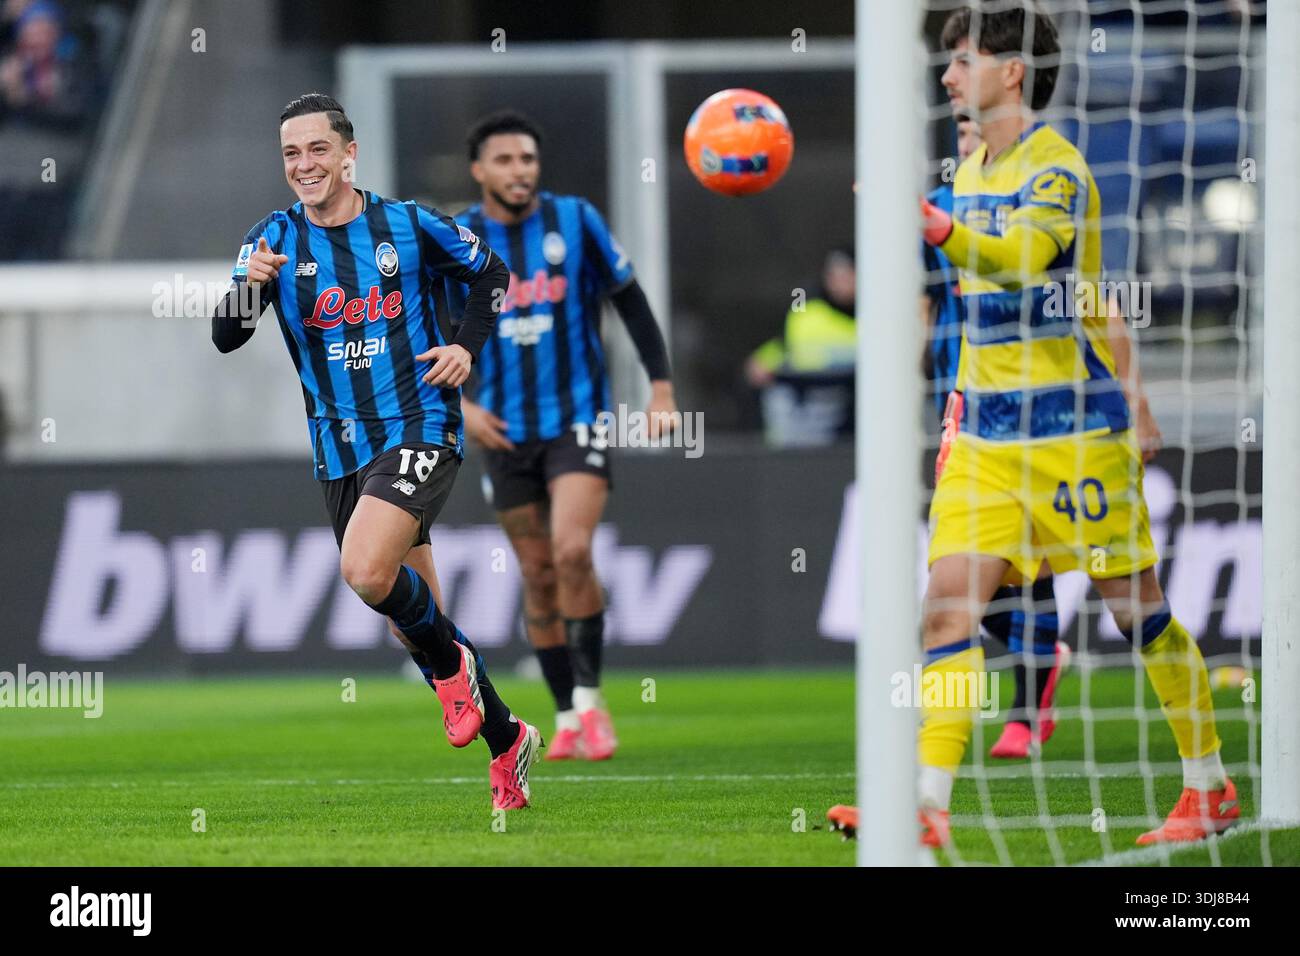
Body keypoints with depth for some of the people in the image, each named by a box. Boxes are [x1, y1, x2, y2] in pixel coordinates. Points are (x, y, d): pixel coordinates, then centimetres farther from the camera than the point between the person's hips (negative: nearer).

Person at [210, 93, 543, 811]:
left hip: (421, 427, -4)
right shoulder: (274, 241, 1)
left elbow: (489, 271, 14)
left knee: (366, 570, -28)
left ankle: (451, 664, 0)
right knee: (414, 621, 9)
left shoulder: (410, 226, -3)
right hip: (340, 449, 4)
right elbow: (225, 338, -9)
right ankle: (506, 741, 26)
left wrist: (468, 348, -1)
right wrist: (250, 288, -30)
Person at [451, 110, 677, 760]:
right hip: (505, 430, 2)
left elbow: (629, 298, 6)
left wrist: (661, 385, 0)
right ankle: (567, 719, 14)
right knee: (538, 573, 5)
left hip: (578, 419, -2)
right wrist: (458, 405, -4)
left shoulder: (575, 220, -2)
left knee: (572, 552, -20)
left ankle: (589, 699, -10)